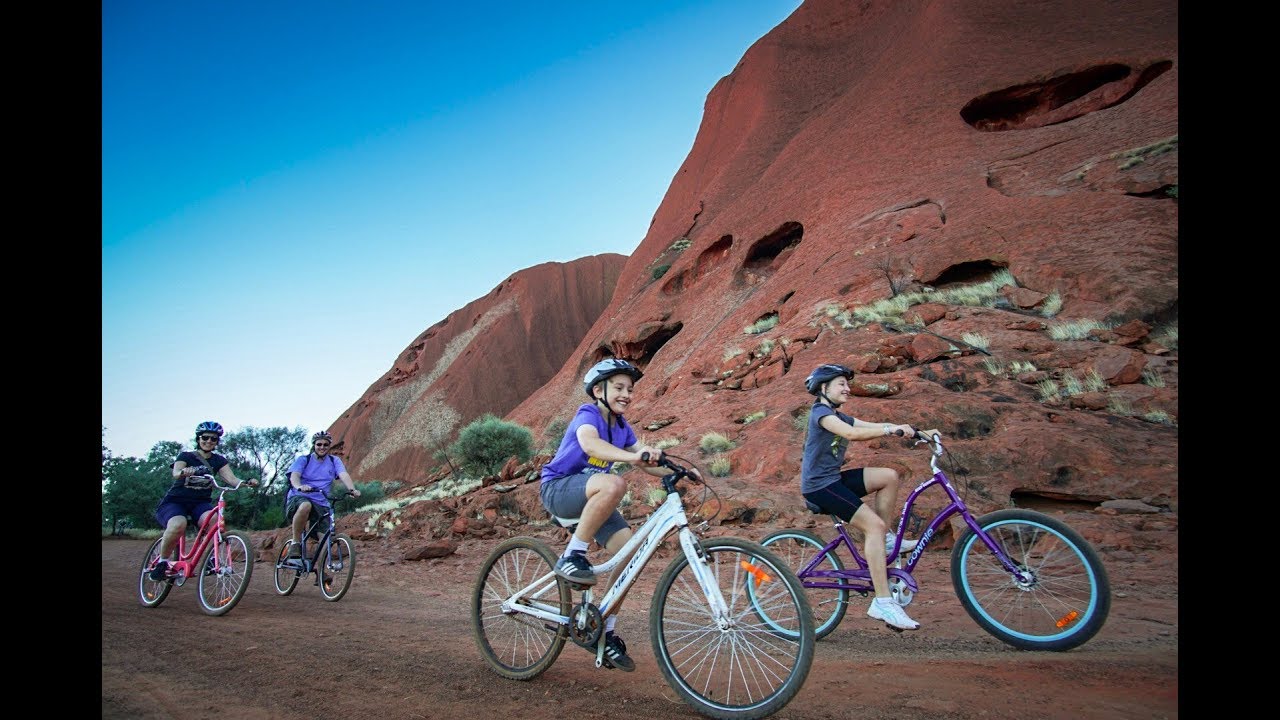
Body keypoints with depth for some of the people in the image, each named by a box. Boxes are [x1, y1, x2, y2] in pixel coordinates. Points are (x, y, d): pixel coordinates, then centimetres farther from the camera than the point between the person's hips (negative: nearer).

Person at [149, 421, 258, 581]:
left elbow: (231, 479, -10)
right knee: (178, 525, -35)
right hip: (175, 501, -2)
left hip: (200, 503, 2)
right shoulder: (186, 456, -2)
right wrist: (184, 472, -48)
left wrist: (246, 482, -32)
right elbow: (175, 473, -23)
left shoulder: (219, 461, 6)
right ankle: (162, 561, -10)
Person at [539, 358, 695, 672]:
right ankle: (571, 557, -22)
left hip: (590, 497, 8)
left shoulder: (622, 427, 7)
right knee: (614, 484, -36)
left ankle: (607, 634, 4)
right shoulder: (588, 414, -16)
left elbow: (648, 463, 4)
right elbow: (589, 443, -39)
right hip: (558, 489, -8)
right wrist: (633, 456, -55)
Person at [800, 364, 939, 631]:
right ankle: (883, 603, -21)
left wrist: (921, 432, 0)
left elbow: (876, 426, 9)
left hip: (834, 479, 9)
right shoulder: (820, 412, -11)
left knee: (889, 476, 1)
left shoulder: (838, 416, 17)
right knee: (874, 524, -19)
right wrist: (891, 429, -34)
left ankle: (886, 539, 8)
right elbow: (852, 433, -29)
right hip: (819, 486, -9)